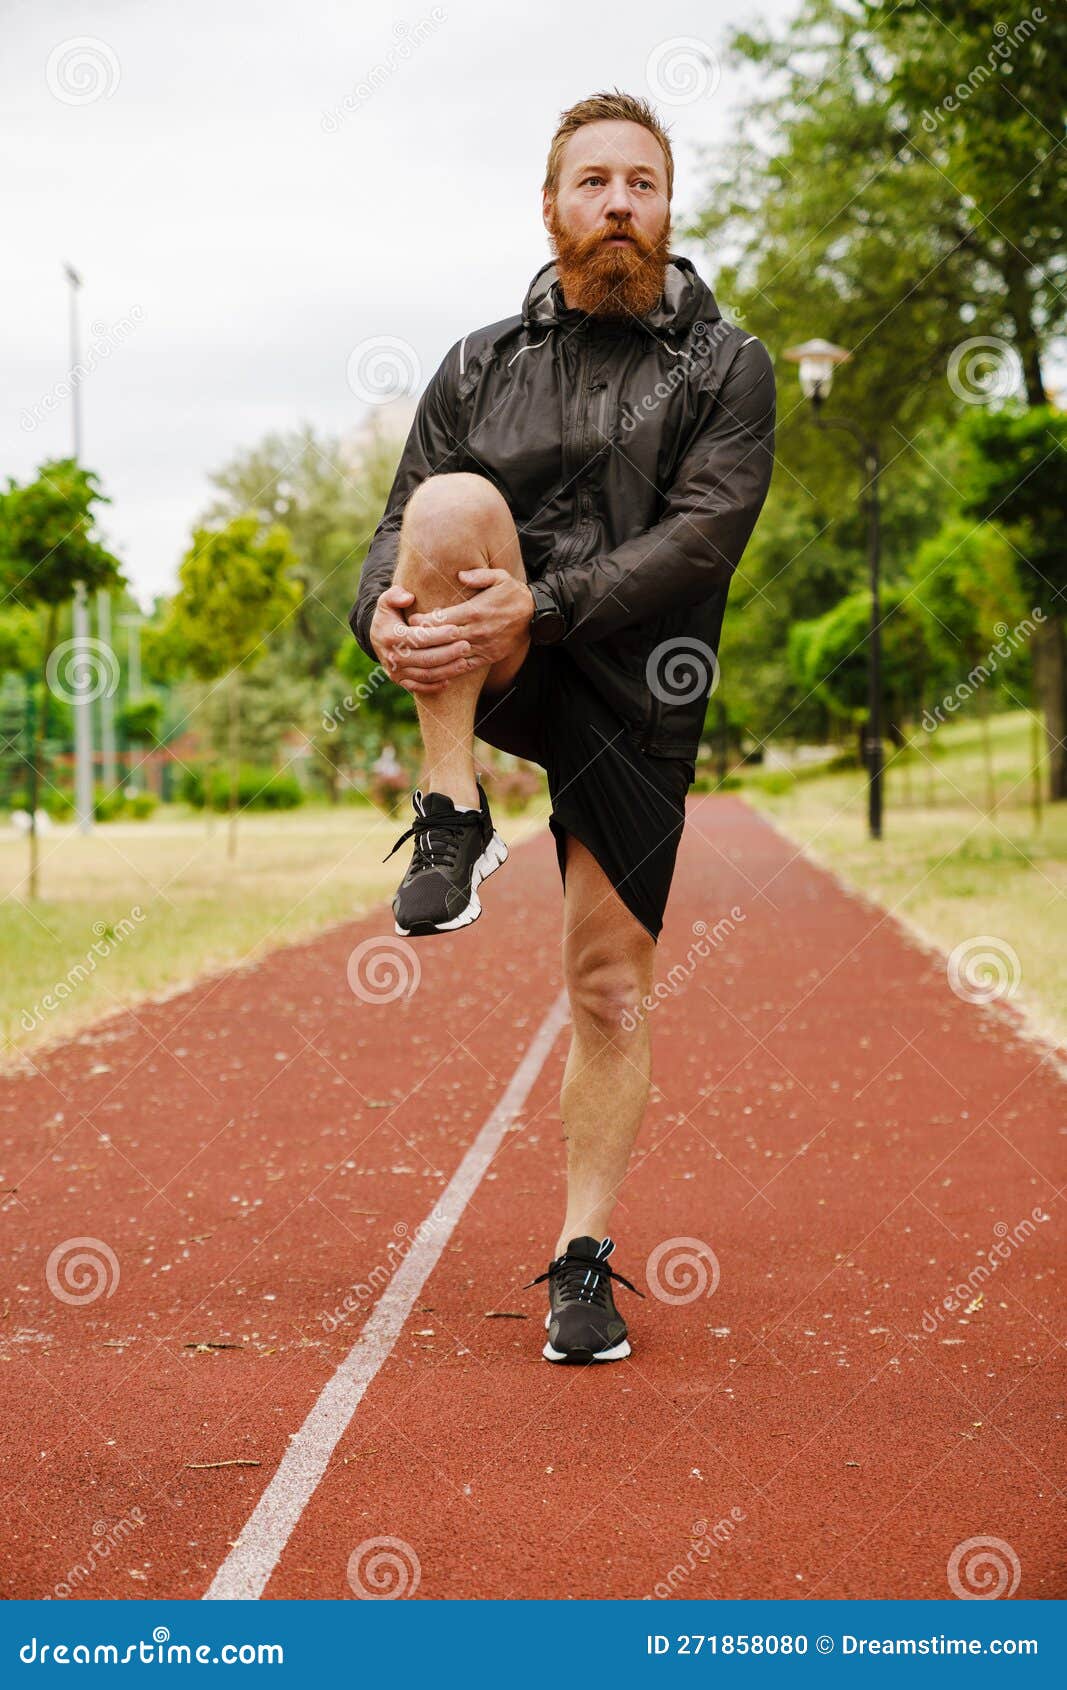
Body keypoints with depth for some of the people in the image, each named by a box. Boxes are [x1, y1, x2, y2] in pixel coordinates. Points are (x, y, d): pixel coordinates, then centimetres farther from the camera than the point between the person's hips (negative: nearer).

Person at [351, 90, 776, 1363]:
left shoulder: (725, 366, 2)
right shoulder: (481, 365, 11)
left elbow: (700, 535, -12)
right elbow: (404, 519, 5)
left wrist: (539, 609, -25)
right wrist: (386, 608, -20)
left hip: (633, 696, -1)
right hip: (497, 671, 1)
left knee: (608, 988, 1)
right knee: (456, 505, -31)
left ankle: (584, 1256, 15)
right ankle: (452, 824, -21)